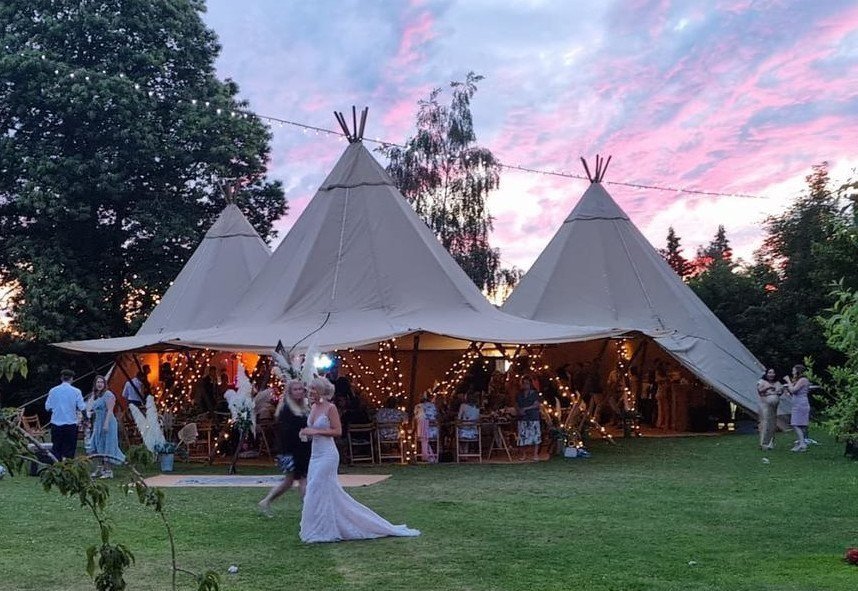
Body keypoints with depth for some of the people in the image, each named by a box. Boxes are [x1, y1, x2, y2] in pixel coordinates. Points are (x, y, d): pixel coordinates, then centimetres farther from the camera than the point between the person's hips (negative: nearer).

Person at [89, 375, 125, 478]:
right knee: (99, 447, 9)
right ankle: (100, 469, 14)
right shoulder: (96, 396, 15)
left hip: (107, 423, -9)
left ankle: (108, 470, -4)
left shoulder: (108, 394, -11)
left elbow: (110, 410, -17)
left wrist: (106, 424, -24)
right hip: (98, 423, 9)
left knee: (106, 446, -7)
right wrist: (94, 426, 16)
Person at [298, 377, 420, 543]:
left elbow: (338, 431, -15)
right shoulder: (314, 407, 10)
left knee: (318, 491, -6)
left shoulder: (330, 408, -13)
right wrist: (307, 432, 0)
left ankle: (320, 531, 3)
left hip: (327, 455, -8)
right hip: (316, 455, 8)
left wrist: (316, 431, -19)